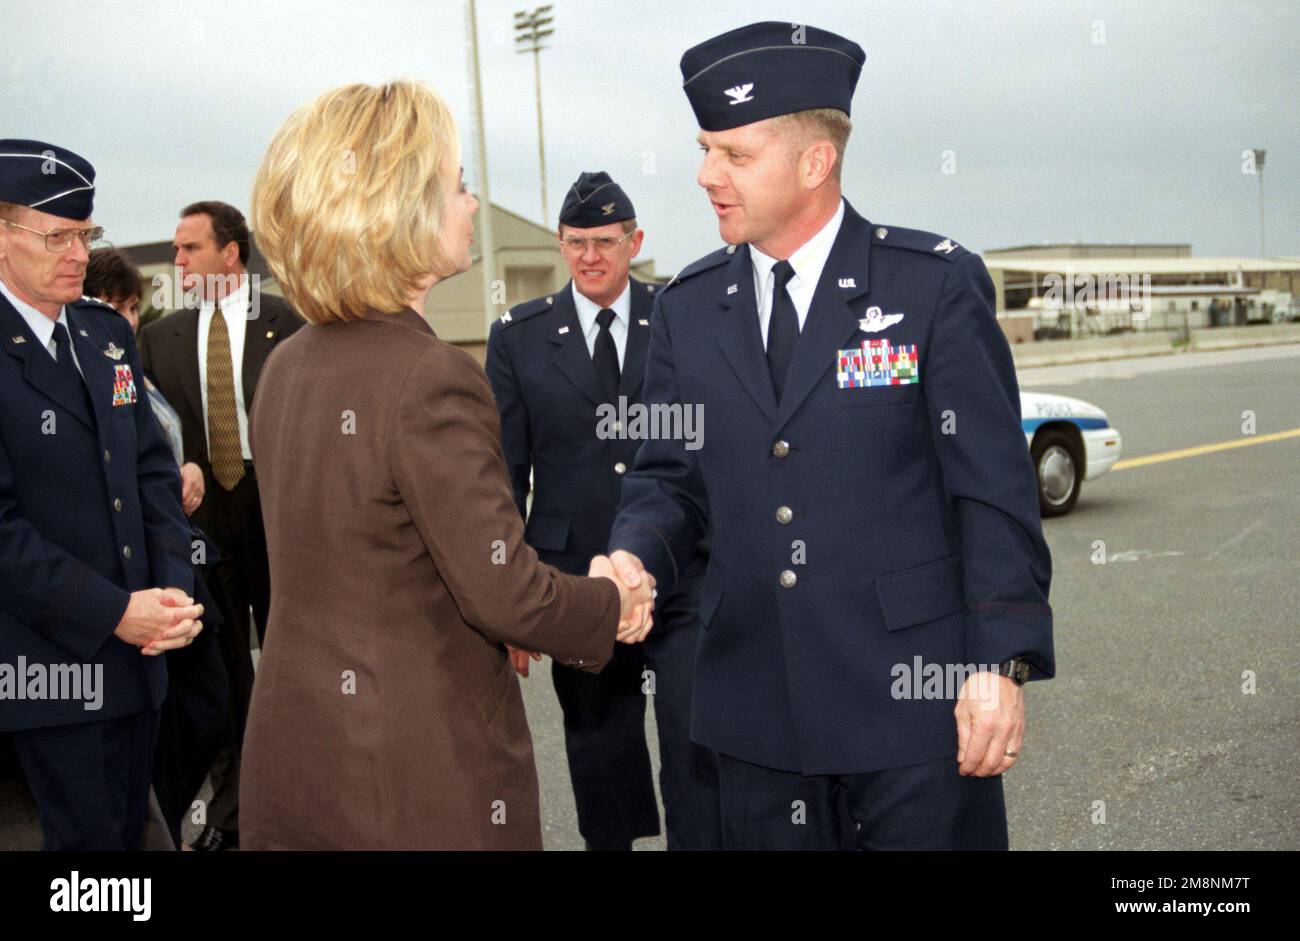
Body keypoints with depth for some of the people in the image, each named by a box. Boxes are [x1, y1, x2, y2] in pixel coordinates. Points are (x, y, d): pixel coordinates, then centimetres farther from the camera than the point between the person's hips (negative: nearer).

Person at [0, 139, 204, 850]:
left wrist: (173, 589, -4)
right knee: (90, 835, 5)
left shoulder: (108, 333, 9)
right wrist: (113, 612, -18)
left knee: (129, 824, 18)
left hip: (137, 649, 7)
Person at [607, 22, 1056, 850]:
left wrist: (1003, 663, -11)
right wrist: (635, 557, -13)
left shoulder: (937, 283, -6)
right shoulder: (687, 308, 6)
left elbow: (994, 490, -7)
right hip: (755, 710, 4)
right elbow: (669, 477, 9)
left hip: (914, 694, -3)